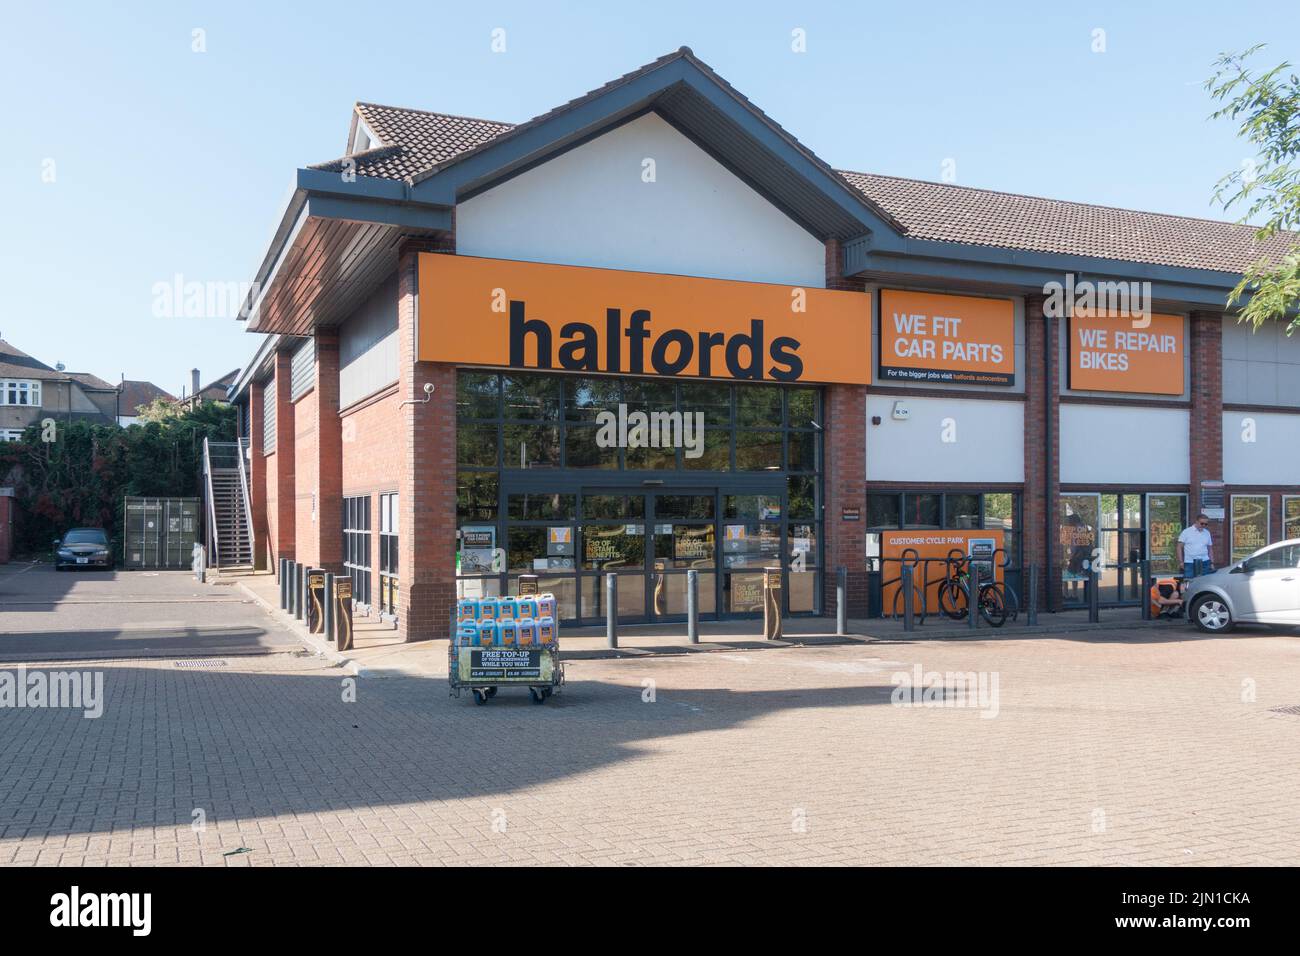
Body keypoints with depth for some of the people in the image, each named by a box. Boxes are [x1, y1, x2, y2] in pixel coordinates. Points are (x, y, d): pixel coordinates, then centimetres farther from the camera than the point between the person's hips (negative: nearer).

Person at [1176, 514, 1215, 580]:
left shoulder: (1207, 533, 13)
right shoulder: (1186, 532, 0)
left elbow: (1209, 549, 18)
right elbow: (1180, 547, 0)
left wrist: (1212, 563, 11)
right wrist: (1181, 562, -7)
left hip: (1204, 563, 4)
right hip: (1189, 563, -4)